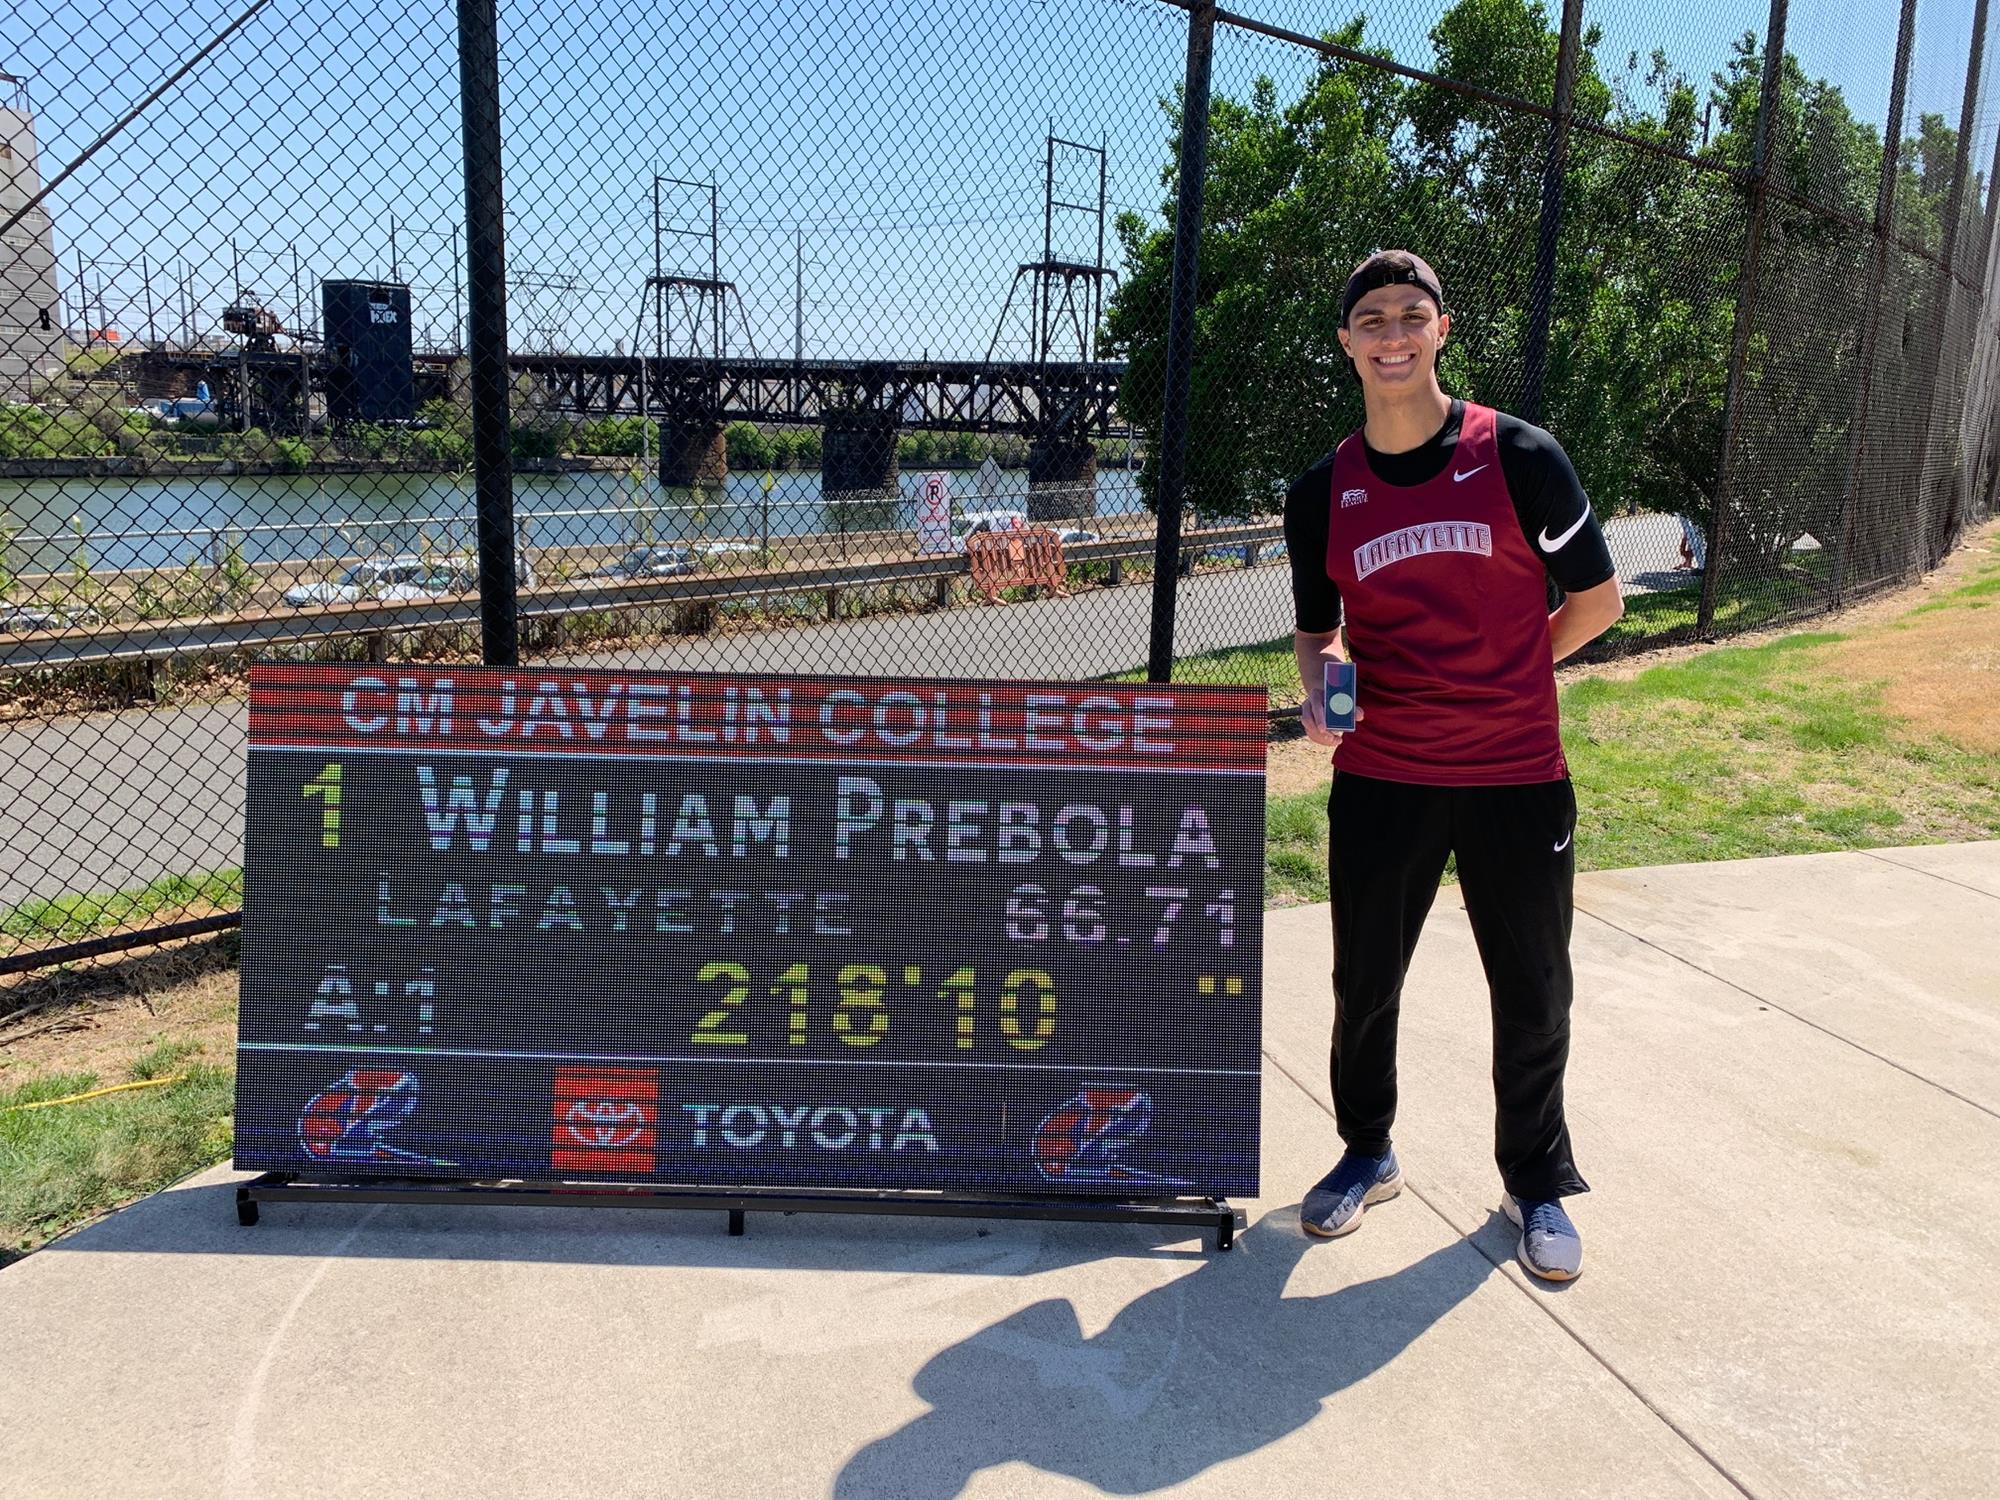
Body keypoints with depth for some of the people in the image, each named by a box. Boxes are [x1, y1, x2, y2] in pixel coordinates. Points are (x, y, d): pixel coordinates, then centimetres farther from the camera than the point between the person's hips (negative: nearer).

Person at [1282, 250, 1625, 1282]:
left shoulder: (1518, 455, -7)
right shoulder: (1323, 492, 1)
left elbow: (1596, 599, 1)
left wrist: (1495, 680, 4)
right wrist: (1319, 689, -8)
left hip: (1517, 777, -2)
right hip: (1379, 778, 2)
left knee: (1532, 992, 10)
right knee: (1365, 981, 13)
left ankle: (1536, 1182, 33)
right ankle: (1367, 1154, 37)